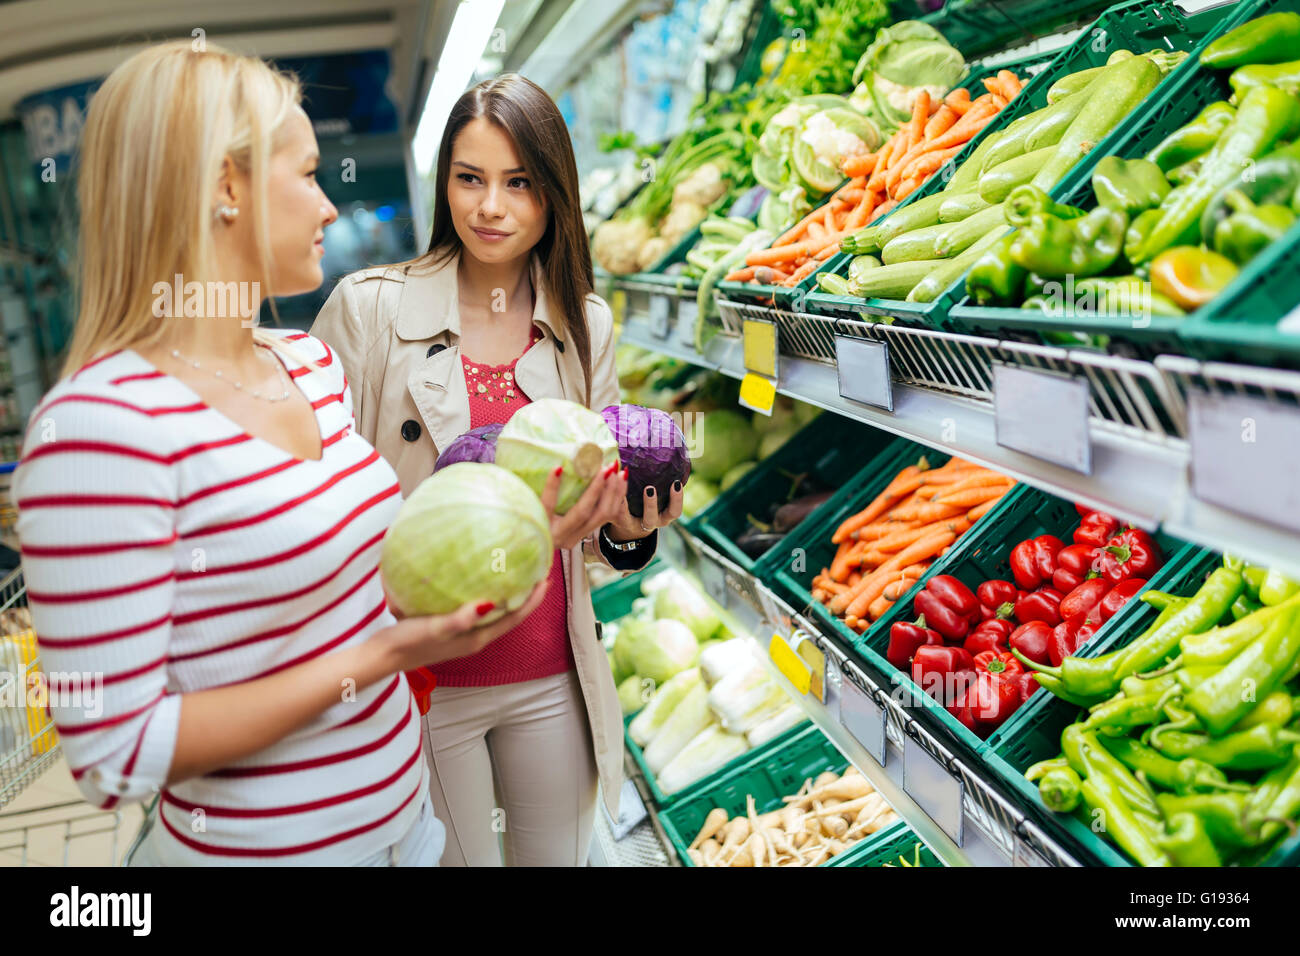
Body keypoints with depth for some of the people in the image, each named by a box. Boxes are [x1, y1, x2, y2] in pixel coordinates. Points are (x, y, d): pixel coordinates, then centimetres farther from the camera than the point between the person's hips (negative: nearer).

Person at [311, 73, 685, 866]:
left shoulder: (586, 324, 3)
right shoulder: (368, 308, -9)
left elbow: (597, 492, 10)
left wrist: (628, 530, -13)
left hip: (550, 675, 4)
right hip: (421, 676, -3)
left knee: (556, 855, 21)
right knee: (455, 857, 14)